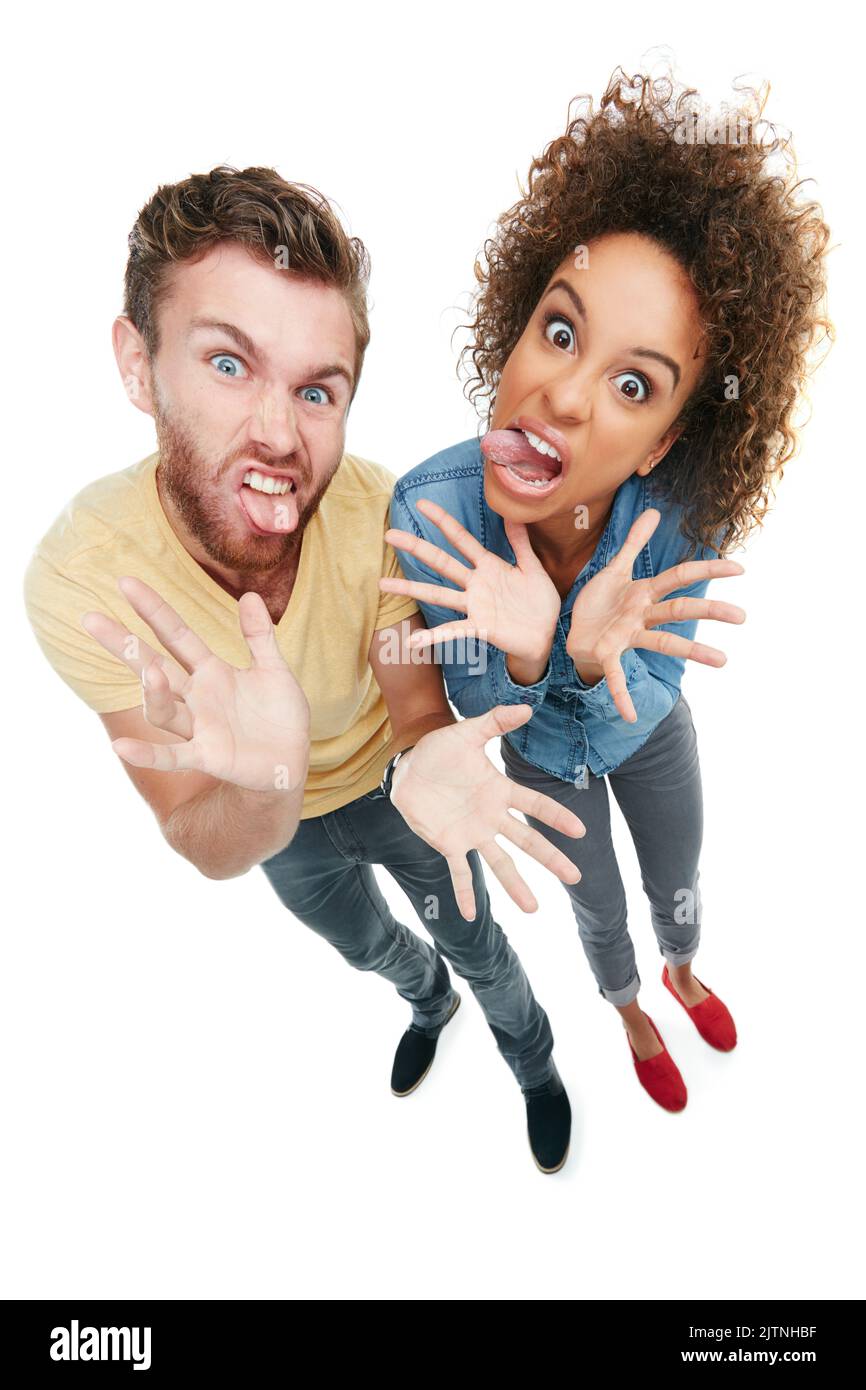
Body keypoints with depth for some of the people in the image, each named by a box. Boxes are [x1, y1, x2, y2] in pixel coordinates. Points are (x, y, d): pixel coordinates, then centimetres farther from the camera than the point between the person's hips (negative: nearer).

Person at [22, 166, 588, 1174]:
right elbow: (210, 849, -33)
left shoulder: (376, 510, -35)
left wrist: (426, 762, -51)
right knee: (370, 946, 31)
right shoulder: (83, 578, -36)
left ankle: (534, 1066, 58)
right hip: (276, 825, 1)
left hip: (386, 782, -1)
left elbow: (414, 703, -26)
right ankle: (429, 1001, 68)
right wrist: (265, 790, -58)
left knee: (477, 947, 22)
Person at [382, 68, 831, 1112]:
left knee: (681, 888, 28)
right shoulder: (428, 511, -37)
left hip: (647, 730, 1)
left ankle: (682, 976, 66)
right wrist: (518, 659, -47)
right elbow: (477, 703, -23)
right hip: (542, 754, -1)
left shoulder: (689, 515, -35)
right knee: (600, 911, 25)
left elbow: (642, 705, -25)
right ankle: (630, 1014, 62)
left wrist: (599, 661, -48)